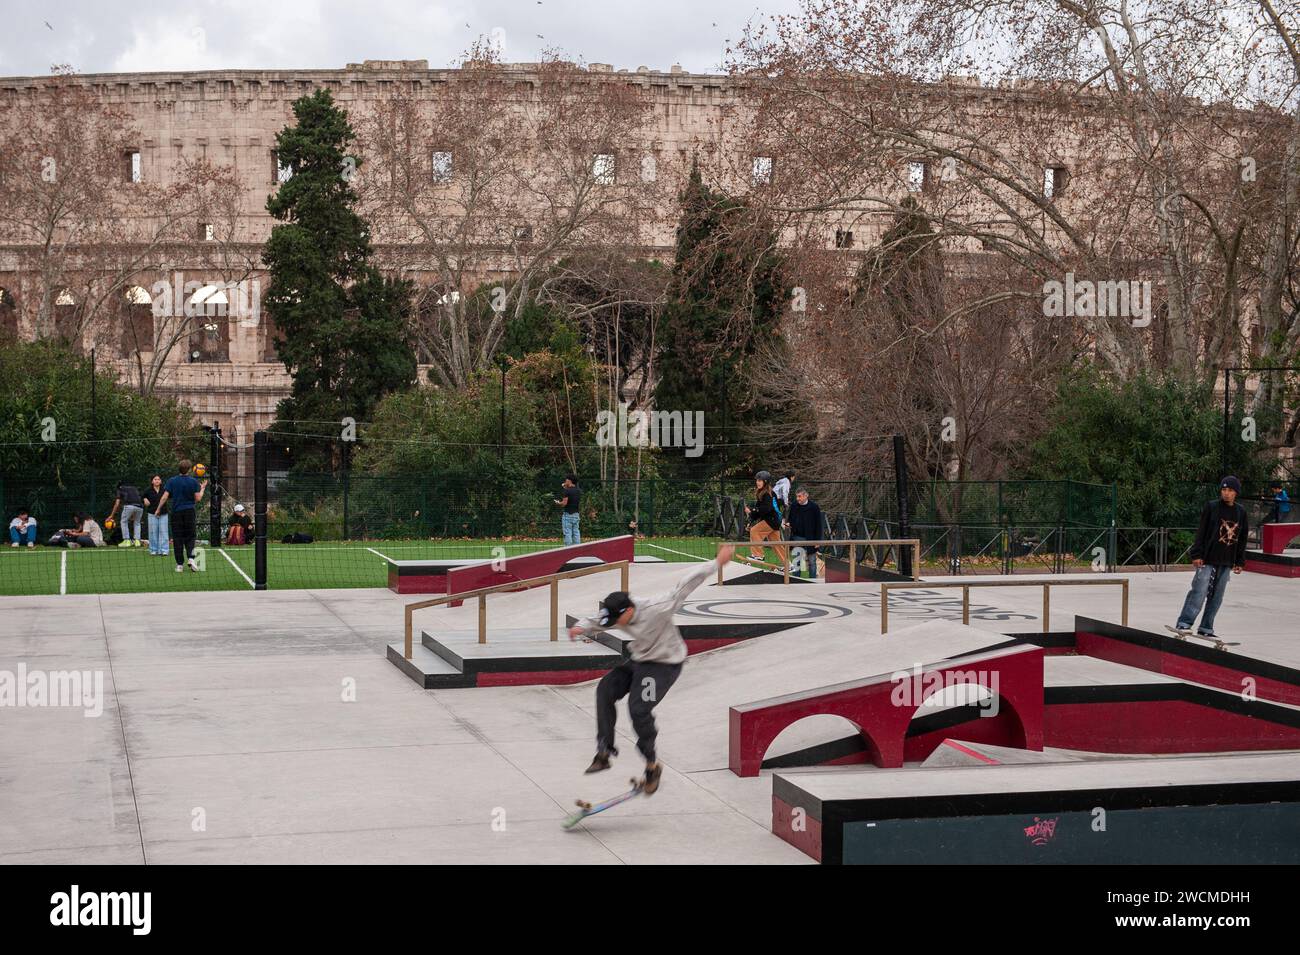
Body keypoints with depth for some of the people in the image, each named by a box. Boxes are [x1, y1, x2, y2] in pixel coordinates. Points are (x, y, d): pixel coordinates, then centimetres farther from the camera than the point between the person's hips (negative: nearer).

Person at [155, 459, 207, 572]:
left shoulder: (171, 481, -1)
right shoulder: (193, 482, -3)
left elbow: (165, 497, -5)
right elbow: (198, 498, -3)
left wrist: (158, 509, 3)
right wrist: (202, 488, 13)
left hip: (176, 512, 0)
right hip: (190, 511, 0)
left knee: (177, 539, 3)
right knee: (190, 537, 9)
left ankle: (180, 564, 2)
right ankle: (190, 558, -12)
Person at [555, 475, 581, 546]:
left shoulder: (567, 491, -13)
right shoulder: (579, 491, 7)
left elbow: (564, 503, -18)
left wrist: (558, 502, 3)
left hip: (568, 514, -7)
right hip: (576, 514, 7)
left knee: (567, 533, -4)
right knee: (576, 533, 9)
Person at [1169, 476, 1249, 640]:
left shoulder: (1241, 512, 9)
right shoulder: (1211, 507, -2)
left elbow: (1242, 538, 15)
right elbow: (1201, 532, -4)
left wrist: (1240, 562, 12)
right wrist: (1197, 554, -10)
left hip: (1226, 562, 5)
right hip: (1208, 559, -4)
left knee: (1216, 596, 7)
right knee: (1199, 592, -12)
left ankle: (1206, 628, 14)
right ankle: (1184, 624, -13)